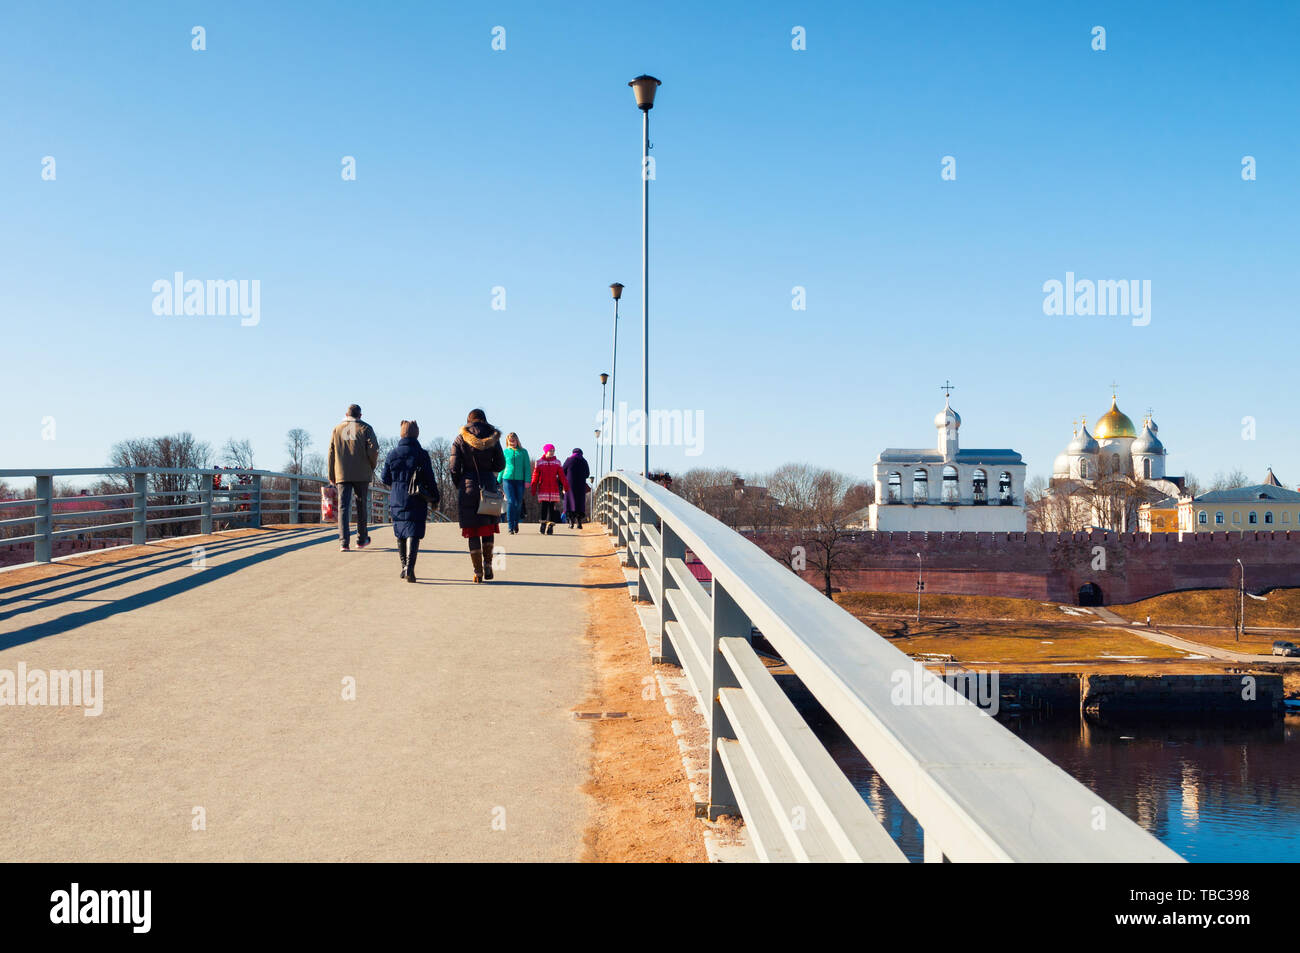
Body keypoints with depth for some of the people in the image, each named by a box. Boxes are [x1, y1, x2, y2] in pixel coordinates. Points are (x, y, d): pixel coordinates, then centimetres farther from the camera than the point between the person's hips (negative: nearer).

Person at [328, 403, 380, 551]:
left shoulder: (337, 430, 10)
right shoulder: (365, 428, 1)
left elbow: (331, 454, 8)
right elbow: (373, 450, -10)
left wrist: (331, 478, 12)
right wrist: (372, 466, 8)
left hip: (342, 474, 1)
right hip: (362, 474, -1)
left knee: (343, 507, -3)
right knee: (362, 506, 12)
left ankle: (343, 541, -15)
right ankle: (362, 539, 21)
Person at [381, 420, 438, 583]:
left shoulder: (392, 454, 2)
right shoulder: (421, 454, -6)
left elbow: (385, 479, 7)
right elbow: (430, 479, -5)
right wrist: (435, 498, 6)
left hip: (397, 500, 3)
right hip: (416, 502, -3)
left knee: (400, 534, 15)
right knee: (413, 533, -5)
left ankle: (404, 567, 20)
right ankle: (409, 567, -22)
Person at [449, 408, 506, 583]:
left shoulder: (460, 439, -1)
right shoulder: (492, 438, 2)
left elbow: (454, 468, -3)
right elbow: (500, 465, 4)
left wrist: (460, 487, 12)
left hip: (468, 486, -1)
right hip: (488, 486, 1)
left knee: (472, 531, 4)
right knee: (488, 526, 17)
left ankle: (478, 572, 3)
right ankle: (487, 563, 3)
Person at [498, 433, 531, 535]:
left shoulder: (523, 452, 7)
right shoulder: (505, 452, 9)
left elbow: (527, 467, 6)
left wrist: (527, 480, -4)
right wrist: (499, 481, 14)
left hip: (519, 480, 1)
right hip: (507, 479, -1)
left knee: (519, 503, 4)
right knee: (510, 502, -11)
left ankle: (516, 523, 27)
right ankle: (511, 526, -11)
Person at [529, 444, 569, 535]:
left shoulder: (557, 463, 9)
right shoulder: (539, 463, 6)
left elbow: (561, 475, 6)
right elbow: (535, 477, 6)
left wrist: (565, 485, -4)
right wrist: (533, 490, 4)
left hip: (554, 489, 1)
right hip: (543, 489, -1)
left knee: (552, 507, -2)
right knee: (544, 506, -6)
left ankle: (551, 525, 1)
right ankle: (543, 523, 6)